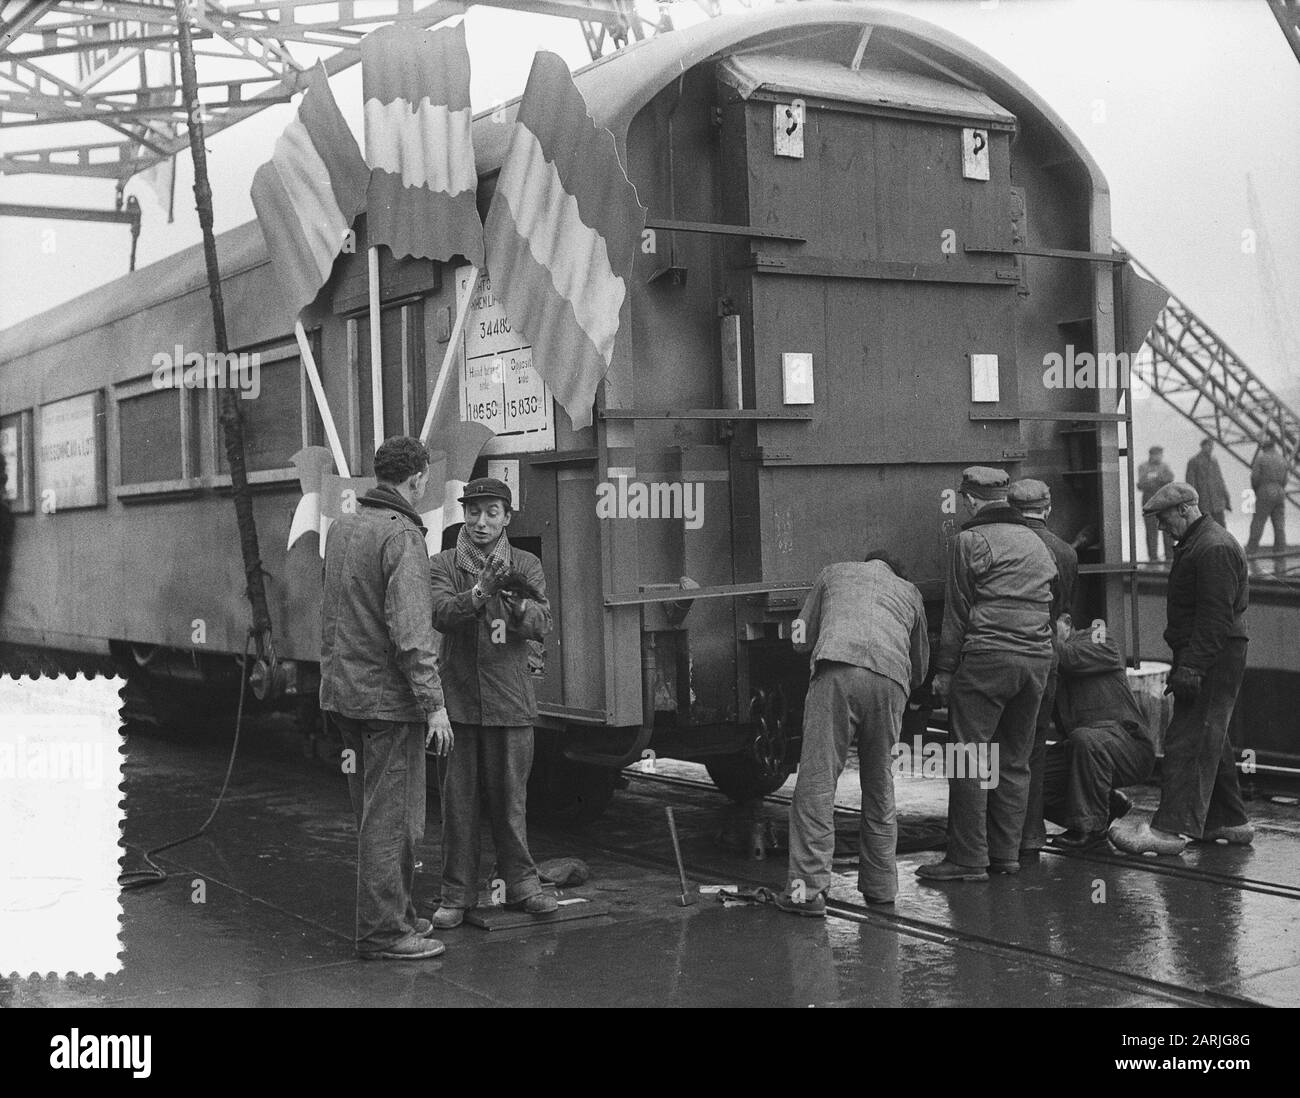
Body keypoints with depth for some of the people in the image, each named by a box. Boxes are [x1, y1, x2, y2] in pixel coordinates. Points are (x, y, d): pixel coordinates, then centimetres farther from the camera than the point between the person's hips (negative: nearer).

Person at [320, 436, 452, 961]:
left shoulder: (341, 527, 10)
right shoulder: (403, 535, -16)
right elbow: (411, 632, -22)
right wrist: (433, 704, -20)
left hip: (343, 691, 9)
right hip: (389, 697, -9)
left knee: (373, 813, 16)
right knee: (392, 818, 0)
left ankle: (397, 913, 28)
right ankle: (383, 932, 6)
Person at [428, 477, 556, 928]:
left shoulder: (526, 566, 7)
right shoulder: (444, 565, 5)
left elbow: (541, 624, -7)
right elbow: (442, 614, -14)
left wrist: (515, 601, -28)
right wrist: (481, 591, -30)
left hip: (511, 700, 1)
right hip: (458, 699, 0)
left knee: (510, 797, 6)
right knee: (458, 800, 4)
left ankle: (520, 882, 20)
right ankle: (457, 894, 13)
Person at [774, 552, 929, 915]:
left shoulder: (834, 572, 31)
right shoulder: (909, 592, 35)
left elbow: (801, 640, 27)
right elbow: (921, 667, 40)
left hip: (837, 670, -2)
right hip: (891, 680, 3)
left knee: (816, 780, -4)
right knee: (880, 785, 16)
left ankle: (808, 888, -10)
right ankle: (880, 885, 22)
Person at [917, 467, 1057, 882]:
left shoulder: (972, 540, -3)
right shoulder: (1035, 541, 18)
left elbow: (957, 611, -4)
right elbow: (1047, 604, 19)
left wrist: (944, 670, -1)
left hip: (988, 658, -7)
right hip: (1038, 658, 7)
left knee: (971, 760, -4)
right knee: (1014, 760, 12)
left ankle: (968, 859, -5)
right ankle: (1006, 853, 14)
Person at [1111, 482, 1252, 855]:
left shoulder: (1214, 548, -16)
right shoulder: (1194, 545, 19)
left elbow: (1215, 615, -23)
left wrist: (1191, 666, -26)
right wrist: (1184, 662, 20)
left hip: (1213, 657, -11)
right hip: (1201, 659, 11)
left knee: (1188, 743, -13)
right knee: (1210, 740, 16)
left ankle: (1171, 829, -14)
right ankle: (1230, 820, 24)